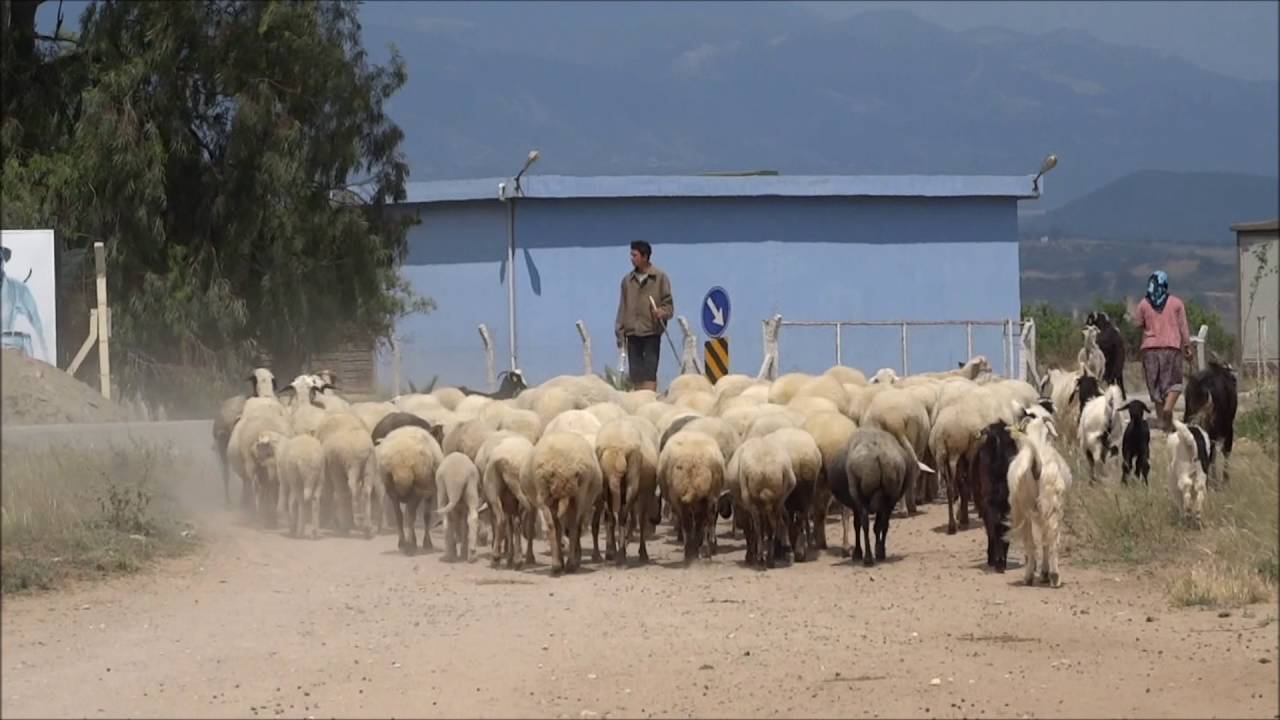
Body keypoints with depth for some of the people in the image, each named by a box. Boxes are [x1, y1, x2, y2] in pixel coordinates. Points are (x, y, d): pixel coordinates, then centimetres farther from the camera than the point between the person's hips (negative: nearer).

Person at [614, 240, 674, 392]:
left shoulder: (660, 278, 1)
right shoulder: (627, 280, 10)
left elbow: (668, 304, 2)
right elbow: (622, 308, 12)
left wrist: (663, 312, -21)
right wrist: (620, 334, 6)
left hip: (652, 333, -3)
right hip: (632, 333, 3)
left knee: (649, 373, -9)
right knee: (635, 374, 2)